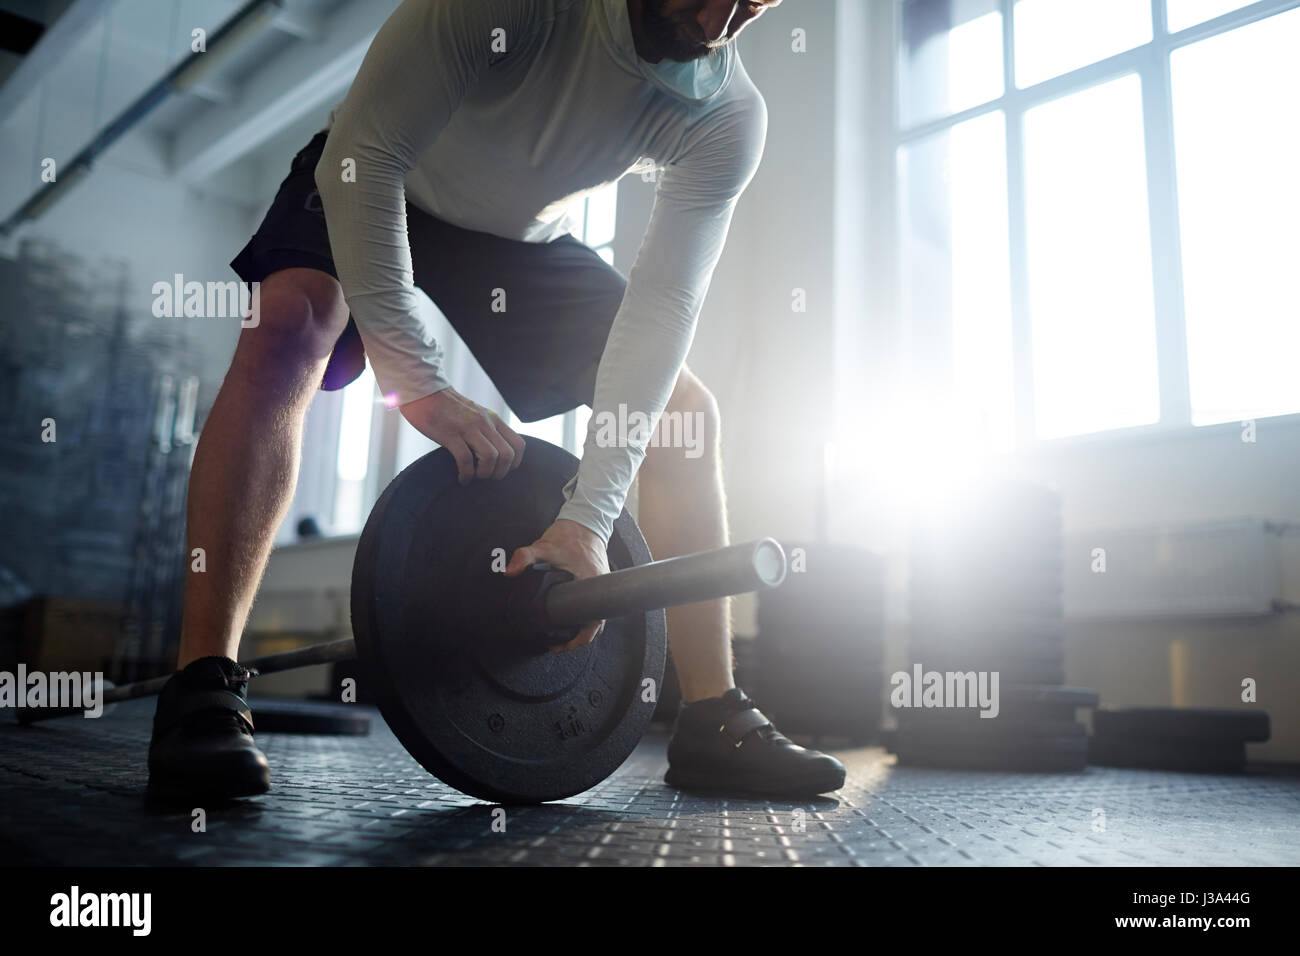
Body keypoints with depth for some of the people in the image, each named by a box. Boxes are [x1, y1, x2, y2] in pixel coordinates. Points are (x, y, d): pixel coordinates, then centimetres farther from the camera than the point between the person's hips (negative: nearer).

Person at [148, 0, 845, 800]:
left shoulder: (730, 120, -22)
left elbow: (661, 307, -27)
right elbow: (362, 154, -35)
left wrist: (588, 518, -34)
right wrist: (416, 382, -44)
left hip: (524, 238, 3)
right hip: (369, 189, -3)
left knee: (684, 407, -9)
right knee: (287, 327, -35)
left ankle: (713, 725, -4)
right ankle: (204, 690, -30)